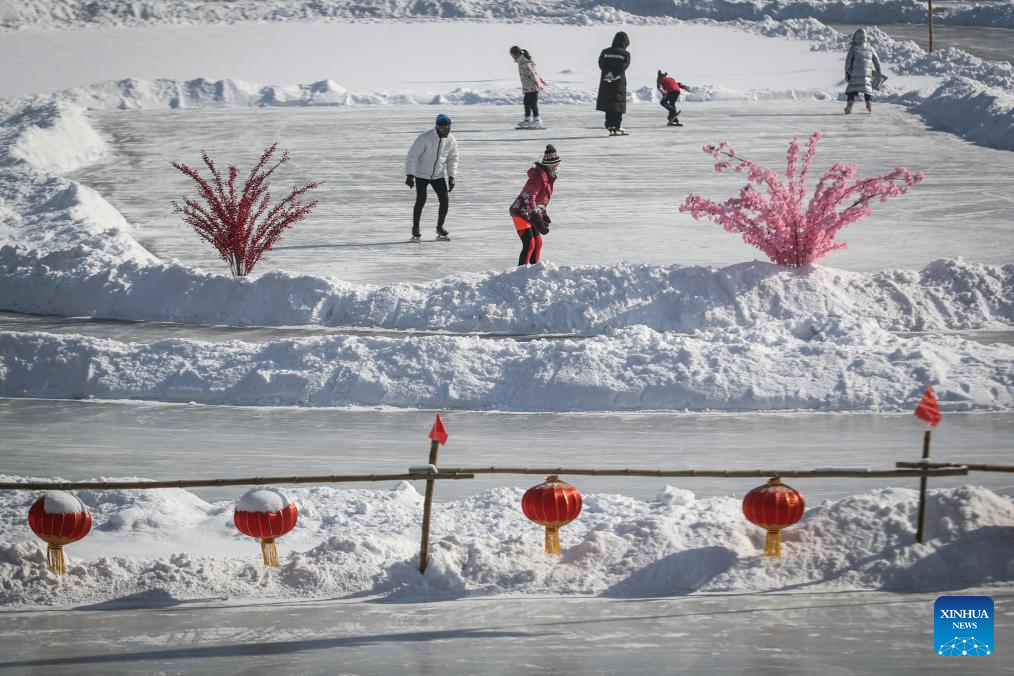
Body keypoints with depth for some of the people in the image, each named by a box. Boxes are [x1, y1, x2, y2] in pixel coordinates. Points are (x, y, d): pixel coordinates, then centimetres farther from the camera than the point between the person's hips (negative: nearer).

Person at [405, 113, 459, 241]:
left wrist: (451, 177, -6)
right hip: (421, 174, -4)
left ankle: (440, 228, 11)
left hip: (438, 175, 4)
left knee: (444, 200, -6)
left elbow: (452, 159, 3)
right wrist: (410, 175, -30)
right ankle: (415, 231, 0)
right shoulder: (425, 138, -25)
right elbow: (412, 156, -23)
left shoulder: (450, 140, -10)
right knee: (421, 200, -13)